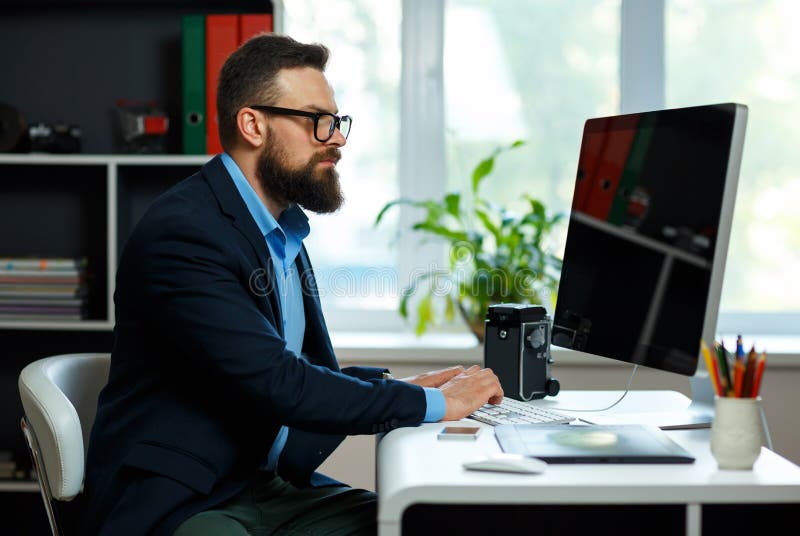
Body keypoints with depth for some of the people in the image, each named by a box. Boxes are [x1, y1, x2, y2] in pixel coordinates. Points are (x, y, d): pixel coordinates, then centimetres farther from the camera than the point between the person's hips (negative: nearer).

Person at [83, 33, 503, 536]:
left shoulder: (283, 232, 14)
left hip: (271, 485, 8)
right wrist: (431, 404, -15)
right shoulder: (182, 231, -16)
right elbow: (276, 384, -22)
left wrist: (403, 388, 1)